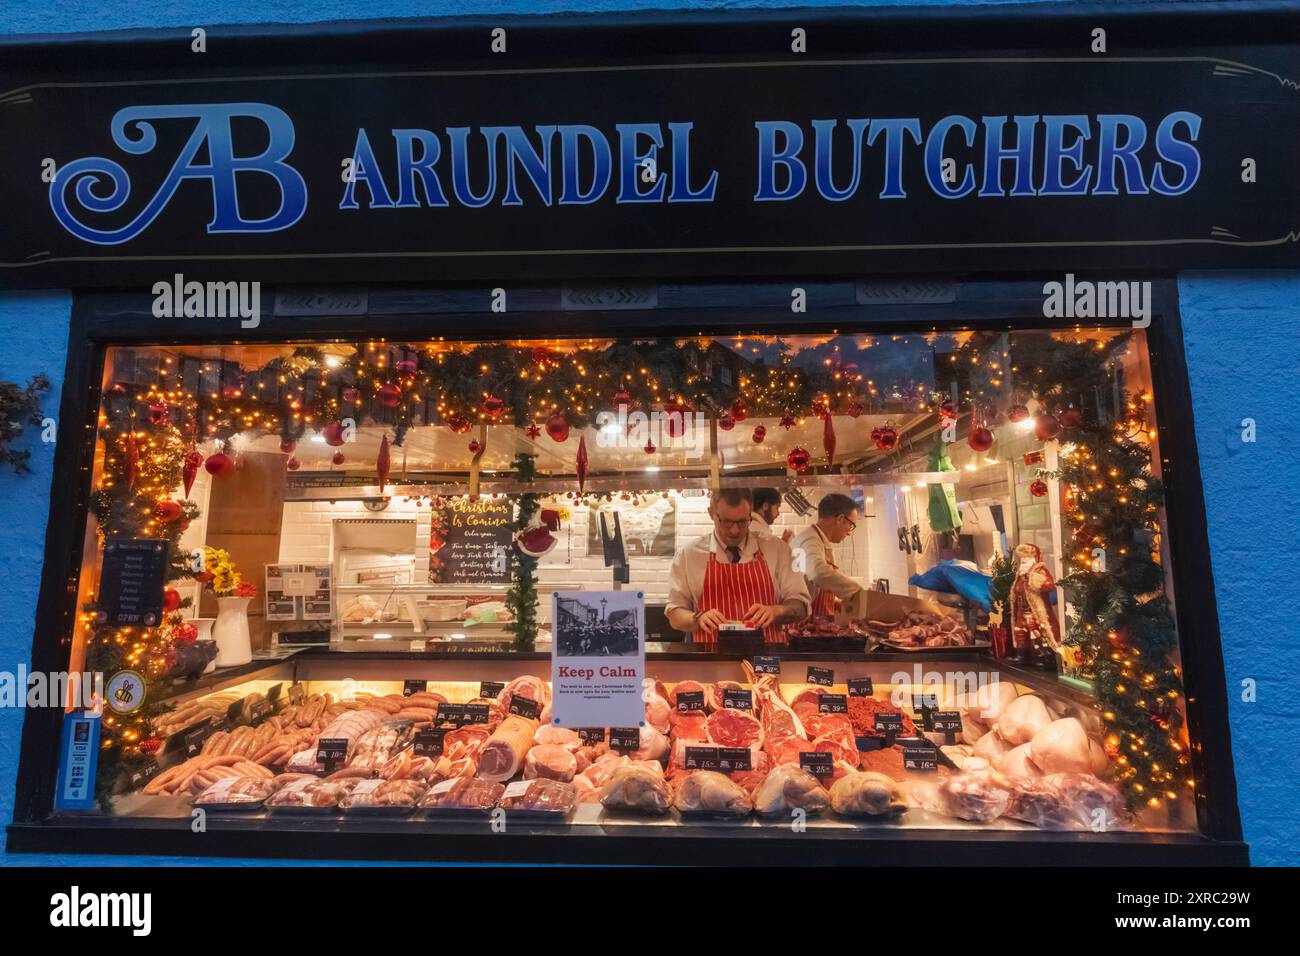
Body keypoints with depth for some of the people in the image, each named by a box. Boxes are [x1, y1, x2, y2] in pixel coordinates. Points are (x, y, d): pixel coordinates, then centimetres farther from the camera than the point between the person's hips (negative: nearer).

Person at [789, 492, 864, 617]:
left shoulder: (816, 539, 17)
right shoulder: (810, 540, -15)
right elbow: (820, 574, -36)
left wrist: (837, 602, 14)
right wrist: (859, 592, -29)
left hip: (817, 620, 9)